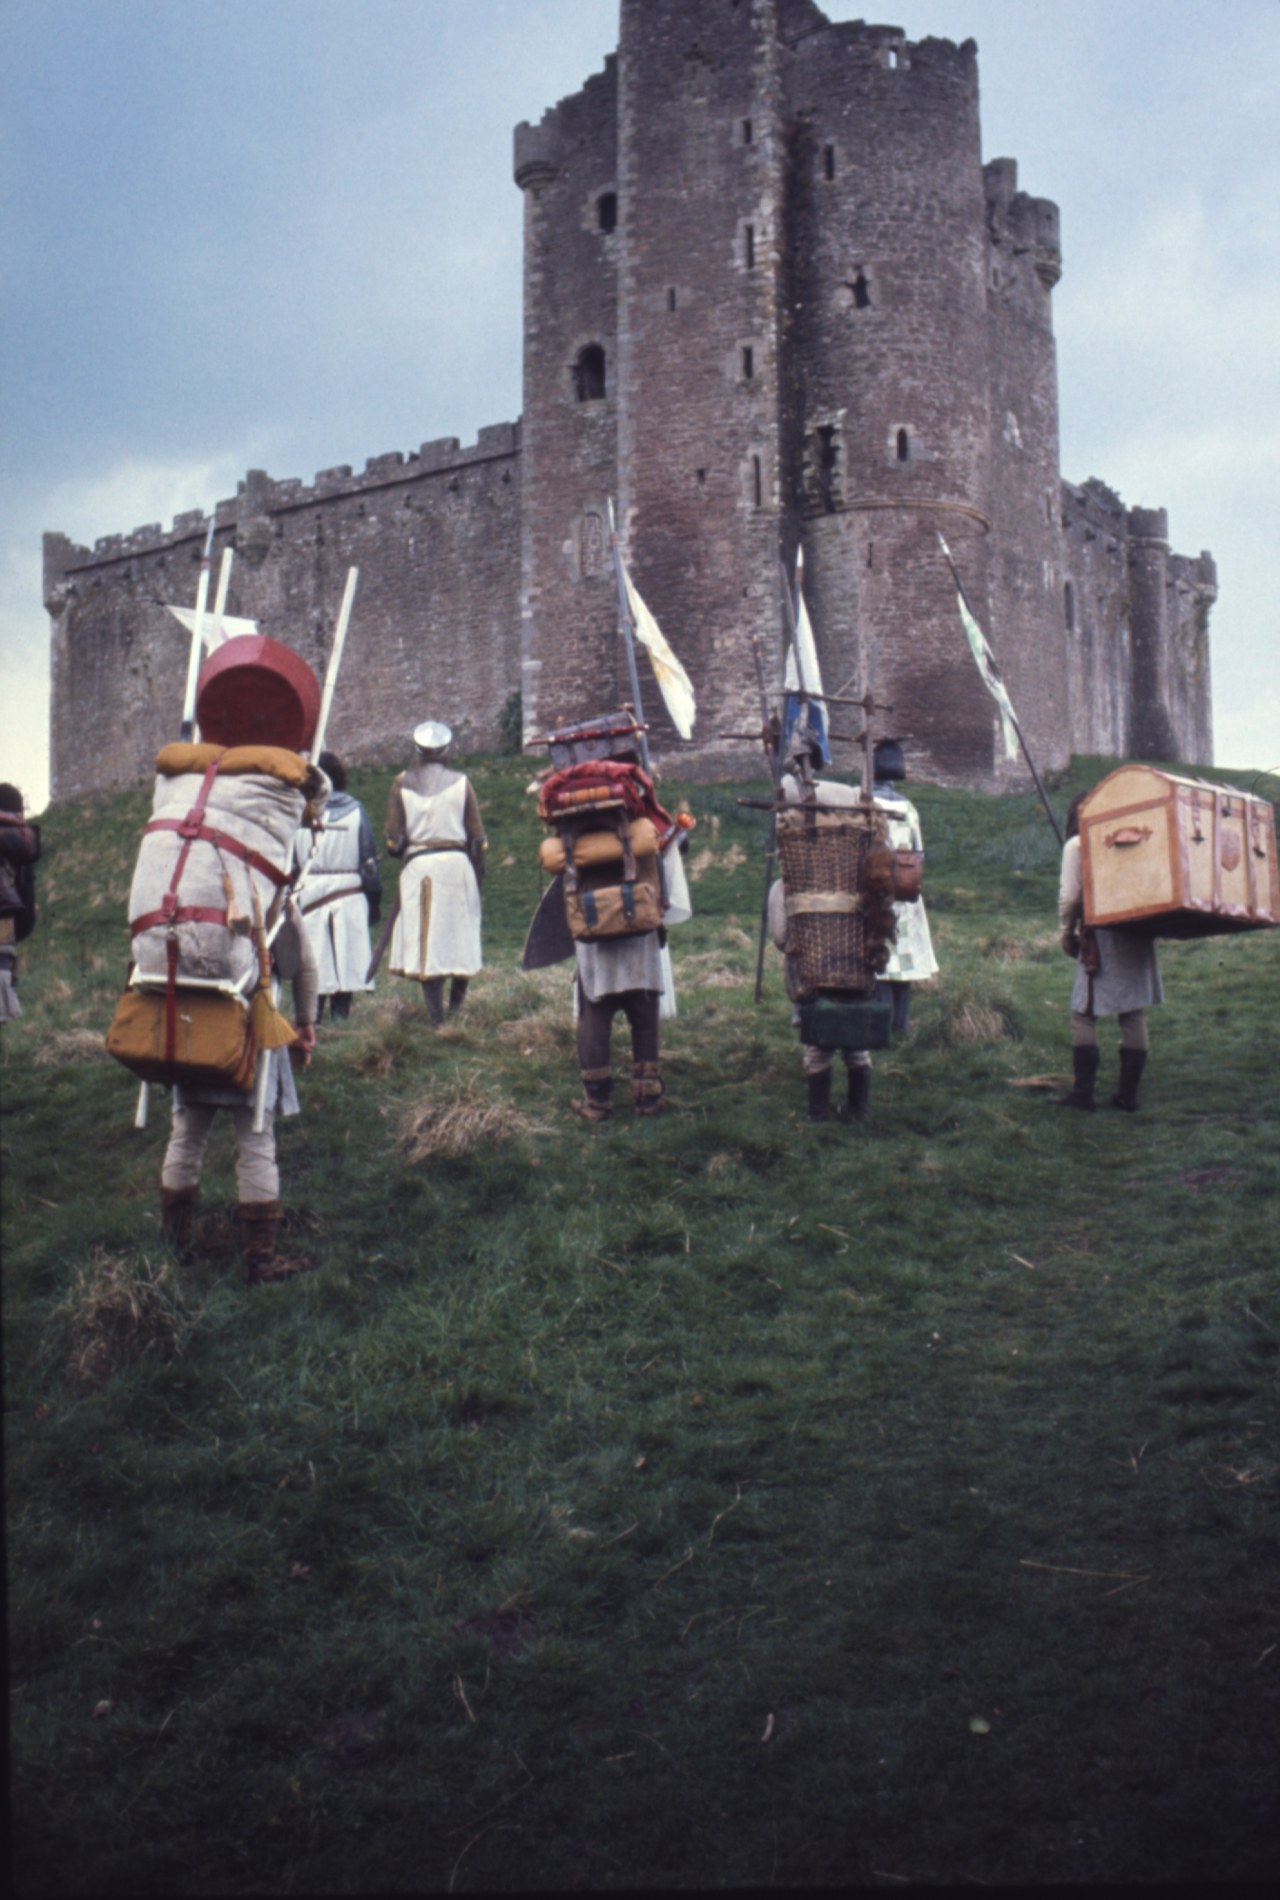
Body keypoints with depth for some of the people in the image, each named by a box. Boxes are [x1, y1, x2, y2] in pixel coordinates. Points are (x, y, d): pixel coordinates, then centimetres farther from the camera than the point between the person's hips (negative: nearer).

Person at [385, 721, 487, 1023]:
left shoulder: (401, 783, 2)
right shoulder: (460, 781, 3)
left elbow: (393, 838, 0)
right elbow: (477, 836, 3)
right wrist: (478, 874, 12)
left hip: (418, 865, 0)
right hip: (457, 863, 1)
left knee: (426, 939, 1)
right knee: (459, 929, 14)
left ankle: (436, 1017, -2)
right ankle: (457, 1004, 20)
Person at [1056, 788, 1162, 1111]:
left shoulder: (1076, 845, 0)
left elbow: (1069, 895, -6)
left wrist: (1066, 932, 8)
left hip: (1101, 937, -5)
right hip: (1138, 935, 5)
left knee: (1083, 1014, 1)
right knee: (1134, 1014, 8)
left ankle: (1083, 1091, -4)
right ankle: (1128, 1093, 9)